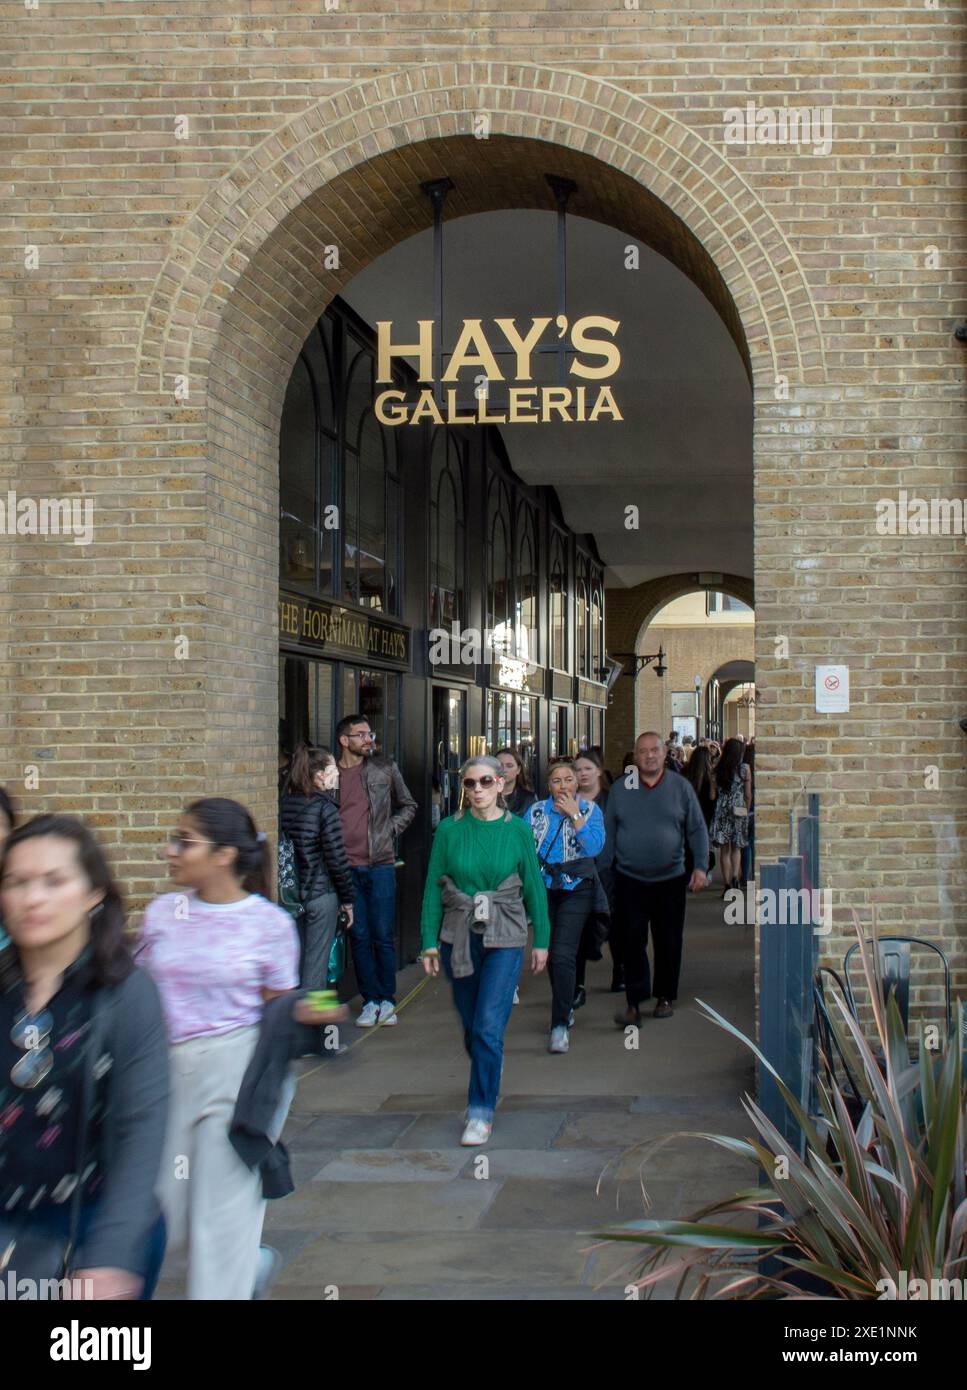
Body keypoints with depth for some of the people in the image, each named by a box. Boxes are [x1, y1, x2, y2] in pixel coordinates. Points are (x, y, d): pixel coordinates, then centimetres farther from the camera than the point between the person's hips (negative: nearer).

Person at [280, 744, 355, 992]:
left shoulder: (285, 804, 4)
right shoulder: (324, 808, -13)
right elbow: (336, 858, -13)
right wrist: (348, 898, -3)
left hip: (291, 894, 6)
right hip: (321, 894, -6)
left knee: (296, 960, 15)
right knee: (316, 962, 1)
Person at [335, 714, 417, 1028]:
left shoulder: (385, 768, 4)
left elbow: (408, 806, 16)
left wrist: (390, 829, 3)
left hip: (380, 864, 0)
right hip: (346, 866, 0)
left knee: (383, 936, 2)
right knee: (359, 937, 5)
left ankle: (387, 1000, 14)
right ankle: (371, 1000, 15)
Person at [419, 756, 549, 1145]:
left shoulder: (517, 830, -3)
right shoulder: (449, 829, -2)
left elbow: (534, 887, 4)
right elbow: (433, 887, 2)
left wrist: (541, 941, 6)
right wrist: (429, 942, -1)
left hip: (504, 940, -2)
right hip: (458, 937, 2)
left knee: (488, 1027, -11)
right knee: (471, 1025, 14)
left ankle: (481, 1112, -1)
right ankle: (488, 1071, 44)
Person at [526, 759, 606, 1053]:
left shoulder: (590, 810, -1)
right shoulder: (536, 812, 4)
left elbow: (595, 847, -14)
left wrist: (575, 814, -17)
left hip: (576, 890, -3)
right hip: (544, 889, 3)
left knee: (563, 954, -15)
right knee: (552, 954, 15)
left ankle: (560, 1025, -14)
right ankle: (566, 1008, 37)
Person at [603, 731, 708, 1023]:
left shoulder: (680, 787, 2)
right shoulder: (620, 788, 3)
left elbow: (697, 829, 4)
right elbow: (608, 832, 6)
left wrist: (700, 866, -7)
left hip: (670, 879, 1)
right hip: (629, 880, 0)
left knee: (669, 942, 9)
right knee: (633, 942, -5)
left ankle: (665, 997, 23)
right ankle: (634, 1004, -1)